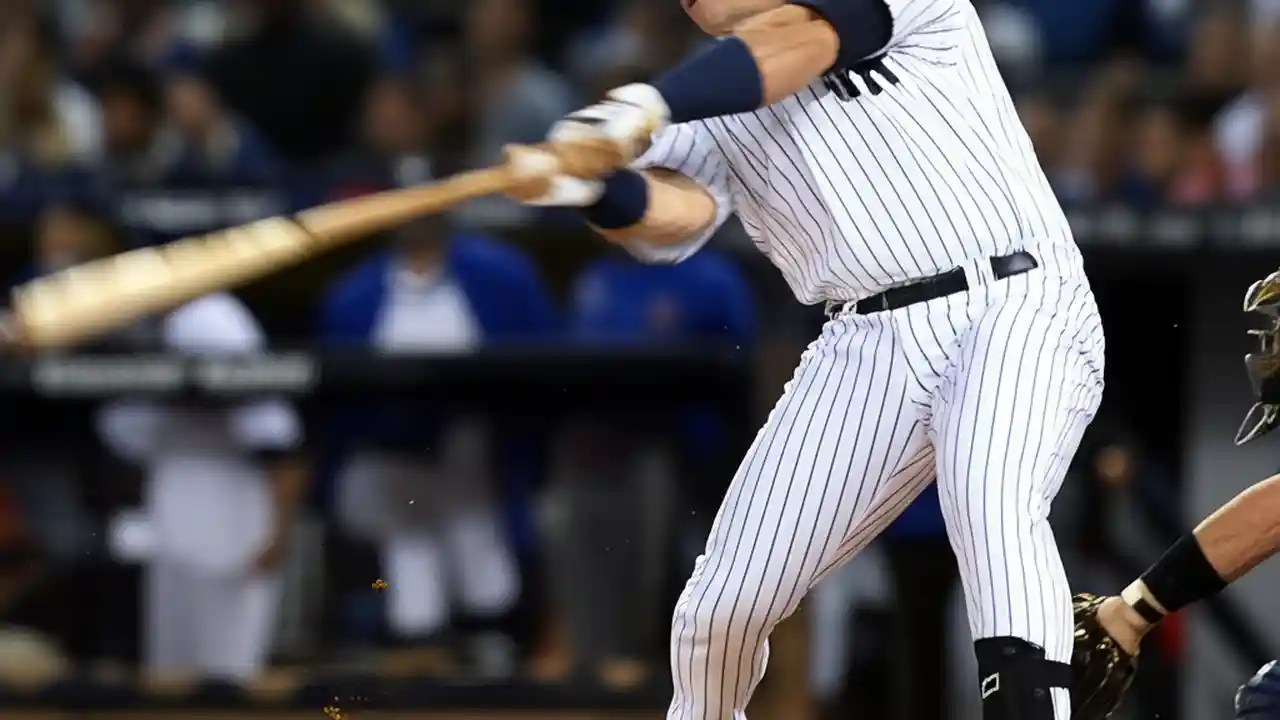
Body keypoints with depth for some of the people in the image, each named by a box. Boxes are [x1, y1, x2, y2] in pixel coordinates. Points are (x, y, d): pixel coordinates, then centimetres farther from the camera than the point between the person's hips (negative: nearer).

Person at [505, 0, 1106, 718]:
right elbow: (679, 208, -10)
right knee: (720, 613, 2)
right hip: (869, 348, 5)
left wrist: (641, 107, -34)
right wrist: (589, 187, -33)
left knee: (990, 501, -34)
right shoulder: (709, 113, 12)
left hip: (1020, 307, -5)